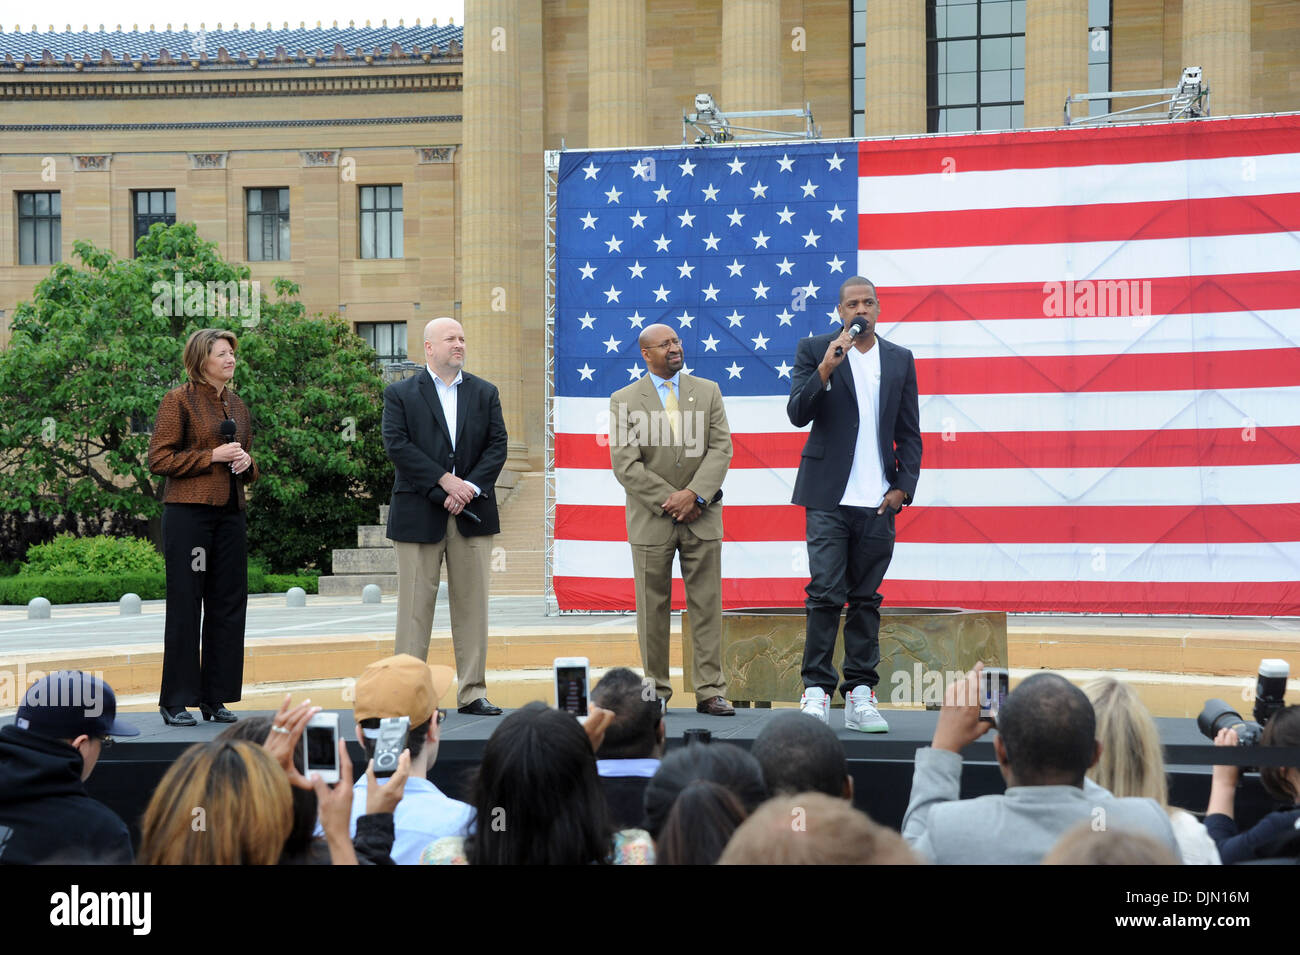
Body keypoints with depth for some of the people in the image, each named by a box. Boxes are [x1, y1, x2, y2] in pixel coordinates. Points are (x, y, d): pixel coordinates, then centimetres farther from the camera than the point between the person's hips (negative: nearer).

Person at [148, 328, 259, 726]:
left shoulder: (236, 404, 16)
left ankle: (215, 698, 13)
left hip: (230, 513, 7)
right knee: (185, 604, -3)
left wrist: (247, 462, 2)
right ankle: (176, 701, 2)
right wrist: (213, 456, -14)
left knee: (228, 604, 5)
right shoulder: (179, 400, -3)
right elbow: (159, 458, -9)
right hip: (188, 511, -7)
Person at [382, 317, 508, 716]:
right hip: (419, 514, -3)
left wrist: (471, 487, -11)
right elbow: (397, 445, -9)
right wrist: (444, 481, -16)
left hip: (472, 513, 3)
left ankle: (473, 693, 9)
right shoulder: (400, 394, 3)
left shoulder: (485, 393, 13)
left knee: (472, 604, 4)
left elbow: (497, 445, 4)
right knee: (416, 607, -1)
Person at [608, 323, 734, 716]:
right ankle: (655, 690, 12)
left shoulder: (708, 391, 8)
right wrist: (669, 501, -12)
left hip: (702, 517, 2)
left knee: (707, 606, 1)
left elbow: (721, 449, 0)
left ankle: (710, 691, 5)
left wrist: (694, 494, -14)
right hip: (651, 519, -1)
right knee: (653, 609, 3)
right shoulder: (623, 401, 1)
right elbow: (626, 465, -6)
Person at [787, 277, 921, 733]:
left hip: (878, 504, 3)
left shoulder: (900, 359, 12)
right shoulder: (814, 350, 4)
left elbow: (909, 433, 14)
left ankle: (860, 696, 10)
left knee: (867, 599, 6)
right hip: (829, 498, -3)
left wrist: (903, 487, 3)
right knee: (825, 594, -8)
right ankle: (816, 691, -2)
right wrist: (825, 369, -19)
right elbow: (797, 414, -6)